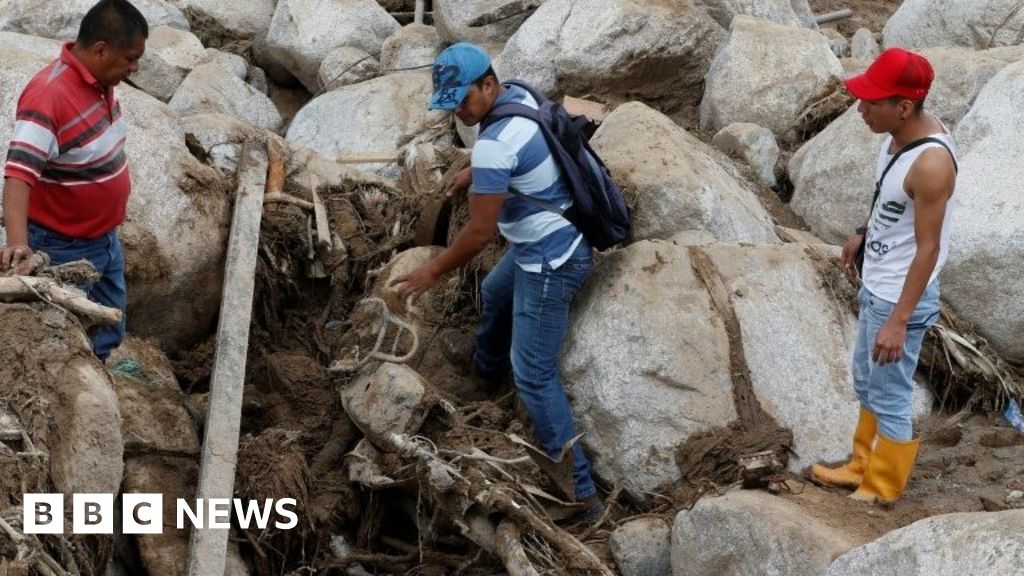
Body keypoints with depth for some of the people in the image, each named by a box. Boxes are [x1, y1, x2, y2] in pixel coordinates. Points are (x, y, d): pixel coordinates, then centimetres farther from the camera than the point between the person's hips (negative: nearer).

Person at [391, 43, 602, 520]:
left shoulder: (494, 144, -29)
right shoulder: (520, 95, -2)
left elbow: (480, 232, -23)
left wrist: (432, 272, -11)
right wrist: (475, 172, 24)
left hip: (550, 263, -10)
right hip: (554, 242, 10)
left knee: (534, 377, -5)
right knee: (495, 295, 35)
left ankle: (579, 493, -1)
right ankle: (486, 364, 66)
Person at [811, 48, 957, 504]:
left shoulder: (931, 163, -31)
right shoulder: (900, 133, -4)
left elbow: (928, 249, -26)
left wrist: (898, 320, -23)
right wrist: (863, 235, 28)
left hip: (900, 298, -9)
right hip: (874, 286, 9)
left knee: (889, 400, 8)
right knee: (866, 385, 24)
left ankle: (881, 488, 26)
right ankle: (863, 467, 41)